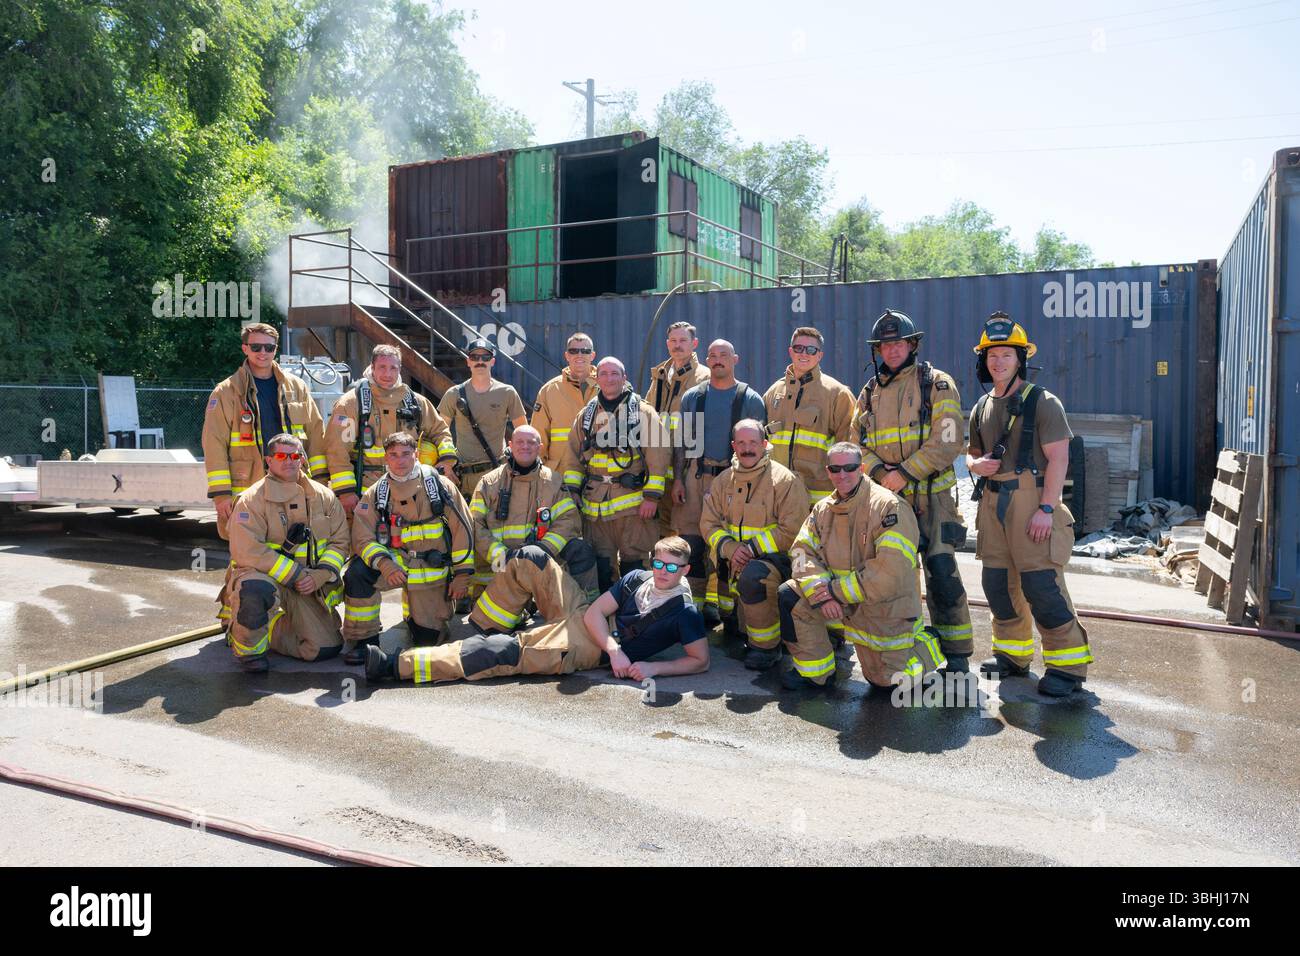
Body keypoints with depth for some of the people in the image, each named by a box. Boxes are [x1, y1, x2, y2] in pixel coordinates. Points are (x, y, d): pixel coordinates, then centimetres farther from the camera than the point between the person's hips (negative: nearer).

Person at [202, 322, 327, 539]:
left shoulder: (297, 387, 11)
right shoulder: (226, 392, 2)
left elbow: (316, 436, 11)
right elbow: (214, 446, -1)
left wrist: (320, 482, 4)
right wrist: (220, 493, -8)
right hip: (246, 493, -2)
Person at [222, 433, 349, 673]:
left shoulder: (323, 496, 6)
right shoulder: (251, 500, -9)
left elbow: (339, 541, 5)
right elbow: (248, 552, -18)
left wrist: (319, 576, -13)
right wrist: (296, 574, -20)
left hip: (310, 583, 5)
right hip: (262, 574, -5)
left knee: (326, 648, -4)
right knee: (256, 589, -42)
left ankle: (269, 630, 24)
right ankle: (248, 647, -10)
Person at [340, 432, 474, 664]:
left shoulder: (440, 485, -5)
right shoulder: (375, 494, -1)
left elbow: (462, 530, -3)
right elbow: (363, 539, -8)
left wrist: (462, 575, -5)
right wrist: (383, 562, -28)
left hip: (433, 571, -1)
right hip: (394, 564, 1)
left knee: (429, 638, -1)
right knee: (357, 571, -29)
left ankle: (412, 610, 36)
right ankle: (365, 639, -11)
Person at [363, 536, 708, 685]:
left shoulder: (683, 612, -9)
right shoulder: (637, 578, 5)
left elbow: (701, 660, -11)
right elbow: (595, 612, 0)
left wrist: (653, 667, -23)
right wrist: (614, 649, -17)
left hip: (587, 650, -6)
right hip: (582, 616, 6)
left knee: (502, 653, -20)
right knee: (530, 560, -1)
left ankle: (396, 666, -21)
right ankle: (485, 625, 10)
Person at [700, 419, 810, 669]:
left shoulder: (786, 480, -8)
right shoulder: (724, 480, 8)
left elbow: (792, 532, -13)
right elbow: (709, 524, 5)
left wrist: (752, 547, -19)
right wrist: (730, 548, -14)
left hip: (775, 557, -5)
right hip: (734, 562, 6)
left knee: (752, 576, -36)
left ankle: (766, 646, -19)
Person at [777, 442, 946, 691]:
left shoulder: (888, 507, -20)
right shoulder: (823, 509, 2)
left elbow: (893, 573, -27)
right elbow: (802, 551, -2)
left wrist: (837, 590, -23)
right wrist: (821, 591, -22)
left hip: (886, 609, -5)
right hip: (843, 605, 5)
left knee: (887, 679, 4)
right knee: (790, 596, -12)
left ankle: (925, 643, 33)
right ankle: (816, 670, 2)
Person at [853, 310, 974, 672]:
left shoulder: (936, 384, -1)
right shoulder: (870, 393, 14)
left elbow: (946, 442, -11)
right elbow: (858, 442, 10)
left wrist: (905, 472, -16)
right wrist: (880, 472, -9)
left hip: (930, 495, -5)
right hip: (886, 495, 5)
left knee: (941, 570, -9)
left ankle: (956, 652, 2)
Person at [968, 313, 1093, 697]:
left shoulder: (1042, 402, -5)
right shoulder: (982, 408, 14)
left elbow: (1058, 458, -11)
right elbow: (973, 452, 25)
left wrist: (1046, 508, -19)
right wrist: (975, 464, -1)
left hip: (1031, 502, -7)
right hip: (993, 503, 7)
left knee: (1041, 584, -9)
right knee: (997, 581, 11)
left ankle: (1067, 663, 3)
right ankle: (1013, 653, 27)